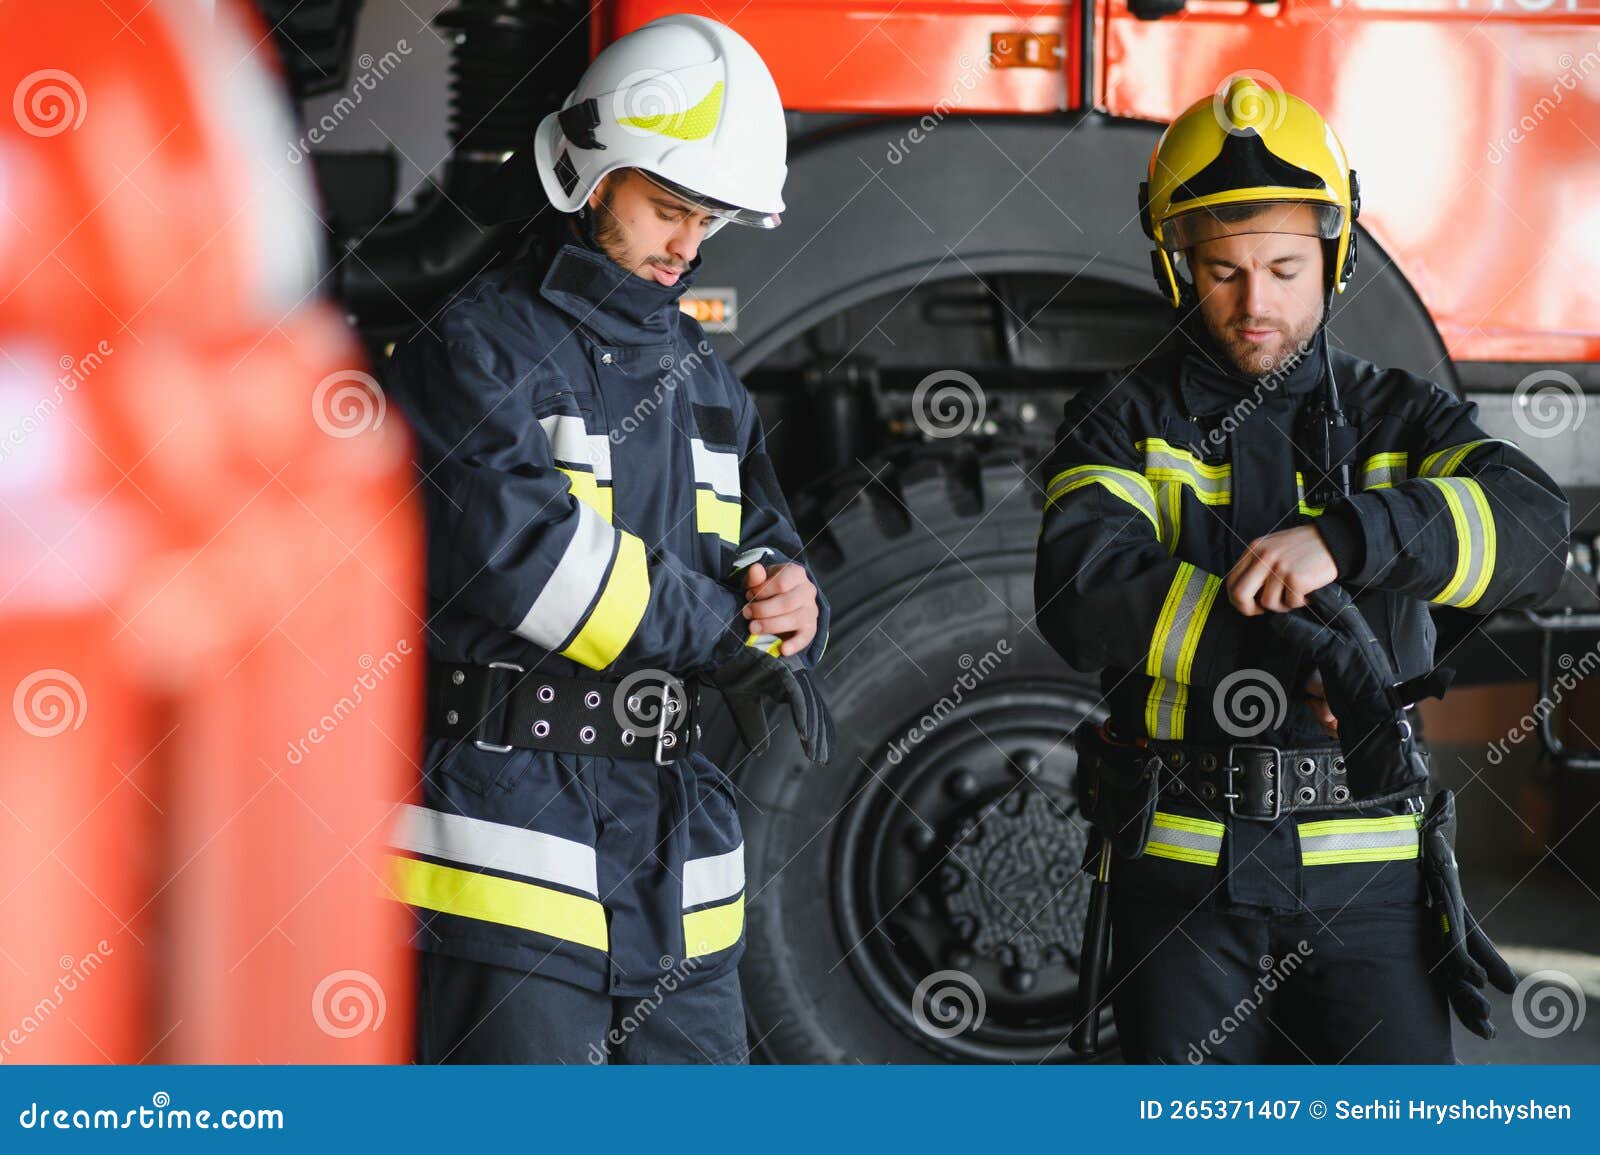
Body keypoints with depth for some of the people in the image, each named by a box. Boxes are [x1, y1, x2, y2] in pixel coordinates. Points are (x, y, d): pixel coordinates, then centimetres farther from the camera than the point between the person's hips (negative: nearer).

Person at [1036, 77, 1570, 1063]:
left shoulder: (1400, 420, 9)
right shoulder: (1125, 425, 5)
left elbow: (1532, 529, -11)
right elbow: (1085, 591, -15)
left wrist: (1345, 536, -28)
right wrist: (1295, 659, -27)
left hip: (1366, 873, 0)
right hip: (1182, 864, 0)